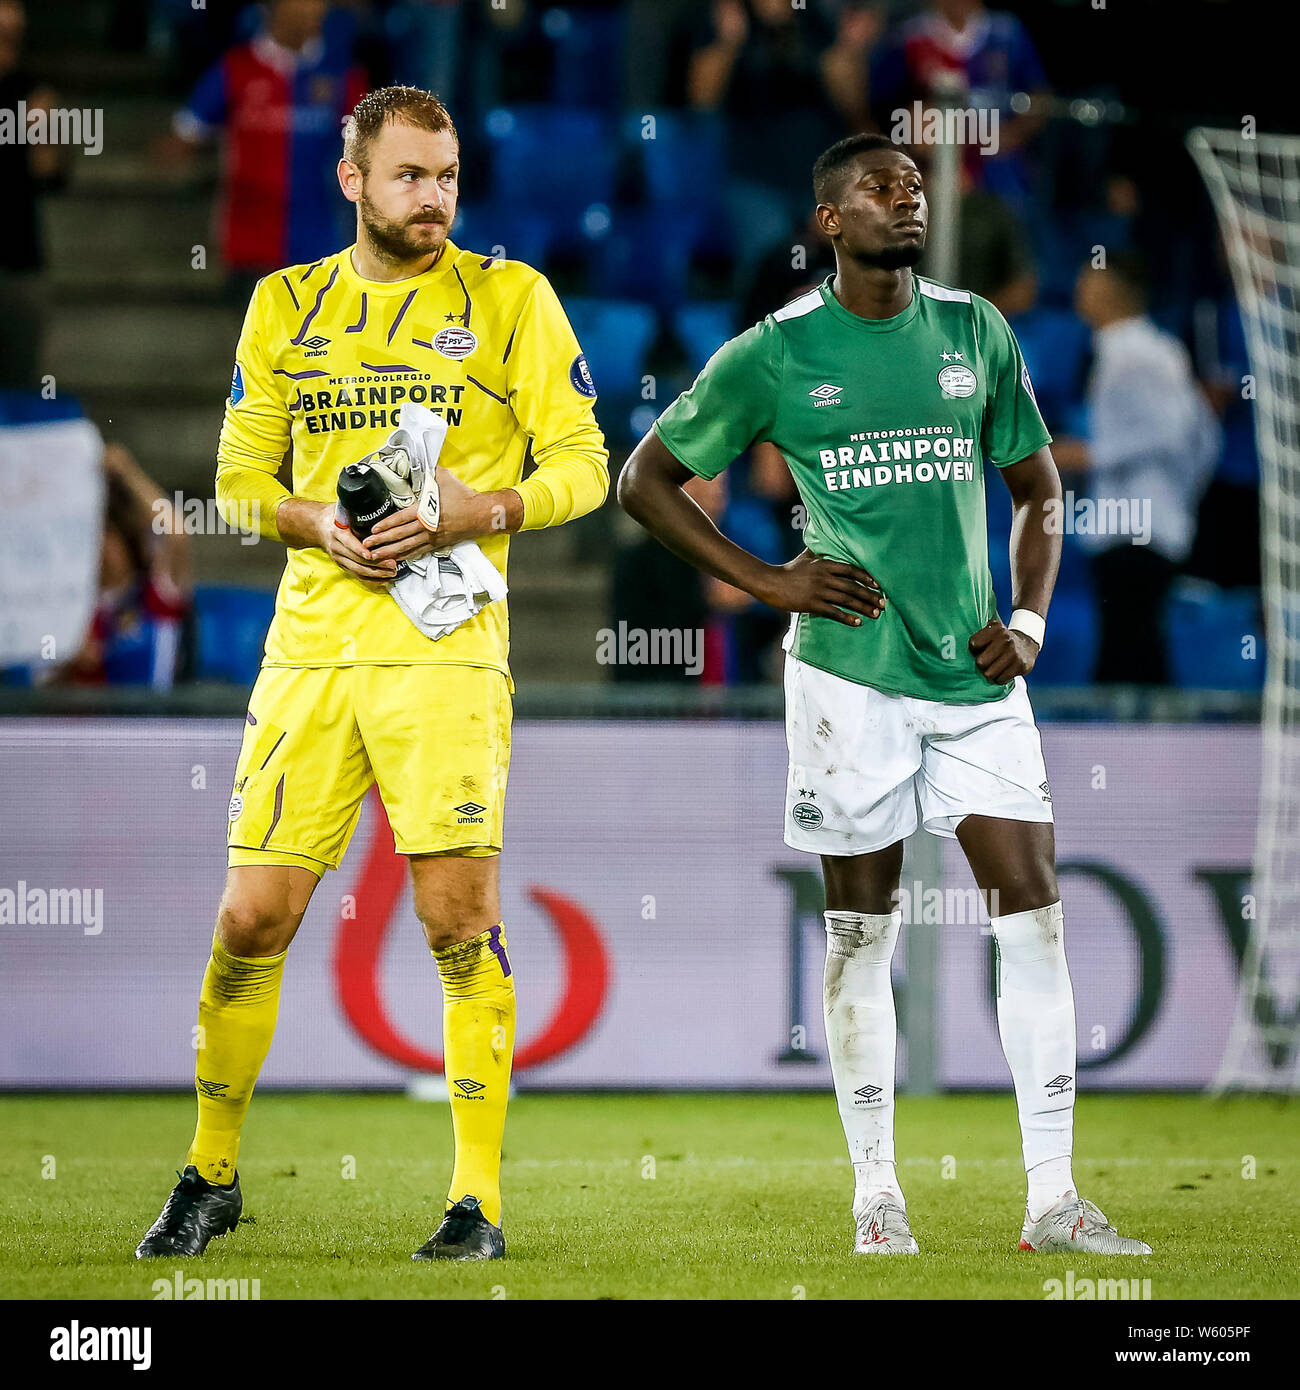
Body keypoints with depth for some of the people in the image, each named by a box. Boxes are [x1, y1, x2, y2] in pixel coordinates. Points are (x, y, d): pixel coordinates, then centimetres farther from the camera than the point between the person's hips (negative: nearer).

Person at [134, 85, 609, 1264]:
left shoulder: (510, 298, 4)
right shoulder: (285, 306, 13)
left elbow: (582, 466, 3)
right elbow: (239, 477, 16)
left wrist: (481, 512, -15)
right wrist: (322, 527, -4)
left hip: (445, 648, -3)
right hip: (310, 639, 3)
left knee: (461, 919, -9)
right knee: (252, 918, 2)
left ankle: (478, 1199, -2)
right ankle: (211, 1178, 18)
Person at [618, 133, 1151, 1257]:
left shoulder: (976, 331, 8)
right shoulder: (776, 353, -2)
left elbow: (1037, 488, 19)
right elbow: (646, 480, 5)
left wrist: (1028, 619, 3)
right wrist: (767, 582, -3)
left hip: (973, 671, 3)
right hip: (850, 670, -3)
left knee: (1034, 912, -5)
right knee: (862, 930, 3)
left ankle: (1054, 1201, -2)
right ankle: (876, 1196, 12)